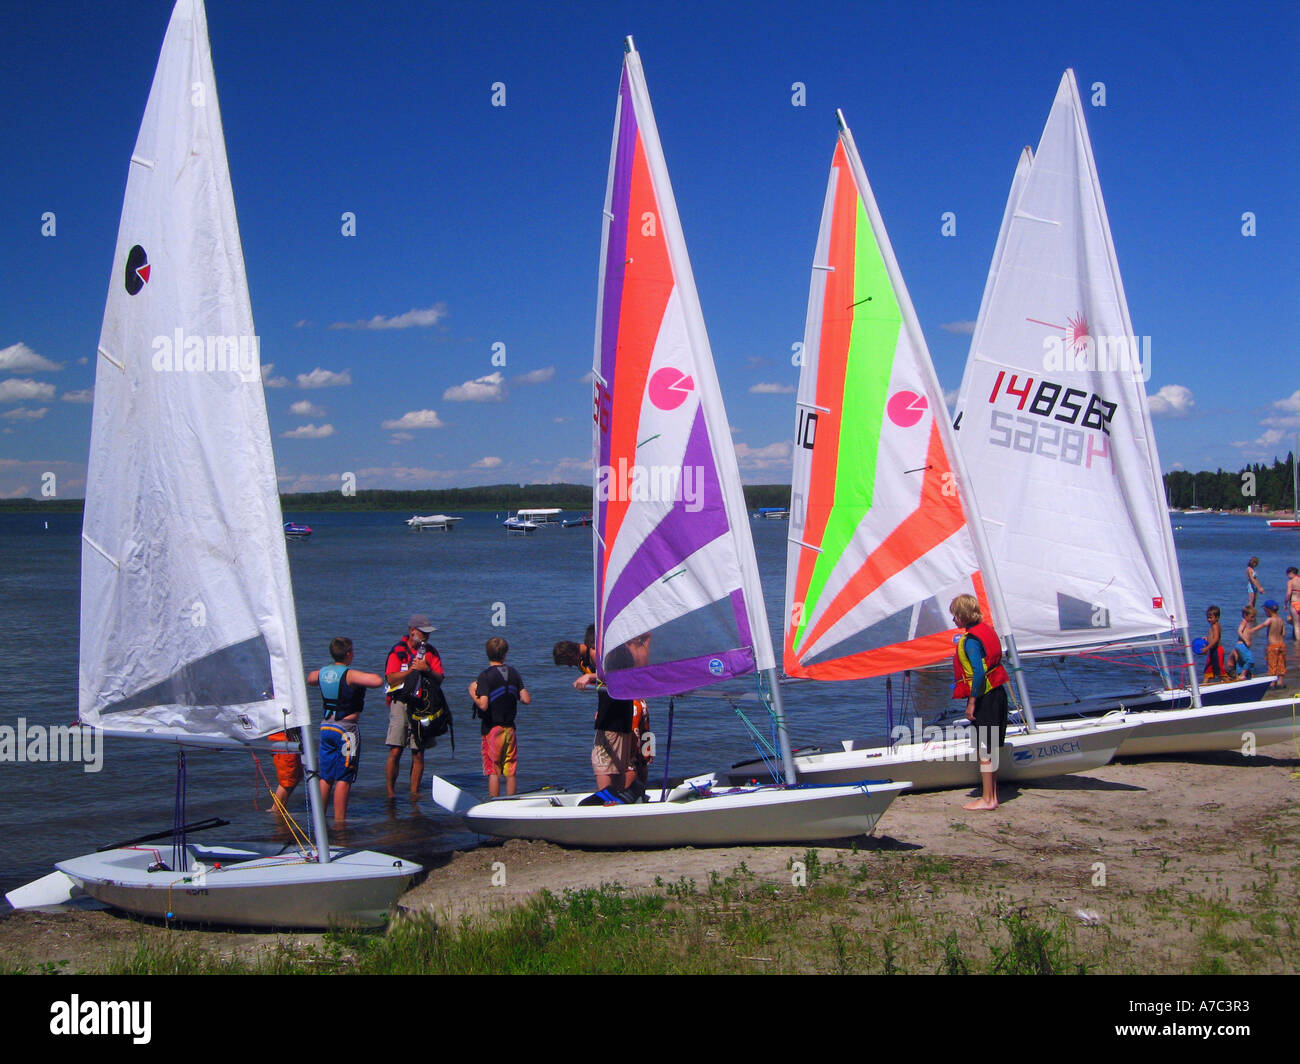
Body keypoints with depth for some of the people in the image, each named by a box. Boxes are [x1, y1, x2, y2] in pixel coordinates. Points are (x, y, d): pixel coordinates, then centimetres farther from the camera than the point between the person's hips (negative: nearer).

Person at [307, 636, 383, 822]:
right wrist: (371, 675, -7)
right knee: (344, 779, -2)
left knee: (326, 777, 14)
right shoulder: (350, 675, -16)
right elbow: (379, 681, -29)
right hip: (346, 729, -7)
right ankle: (339, 821, -1)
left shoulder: (322, 672, 5)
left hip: (326, 727, 7)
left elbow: (309, 678, 29)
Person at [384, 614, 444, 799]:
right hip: (401, 703, -3)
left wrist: (427, 670, -14)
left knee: (418, 754, 3)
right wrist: (412, 669, -15)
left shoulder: (431, 651, 11)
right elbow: (391, 679, -7)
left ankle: (414, 792, 10)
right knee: (395, 751, -7)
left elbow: (439, 680, 4)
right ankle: (390, 792, 3)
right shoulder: (398, 650, 2)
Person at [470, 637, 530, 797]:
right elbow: (526, 699, -1)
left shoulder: (485, 676, -12)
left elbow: (483, 705, -21)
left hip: (492, 729, -4)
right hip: (510, 728, 4)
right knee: (511, 772, 9)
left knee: (493, 772, 0)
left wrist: (472, 693, -3)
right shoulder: (514, 673, 3)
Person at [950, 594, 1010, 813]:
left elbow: (979, 671, -24)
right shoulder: (987, 630, 11)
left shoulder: (970, 640, -17)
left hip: (983, 697, -9)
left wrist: (972, 702, -20)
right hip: (998, 693, 9)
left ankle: (987, 799, 3)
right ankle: (992, 795, 20)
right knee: (991, 748, 14)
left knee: (984, 750, -2)